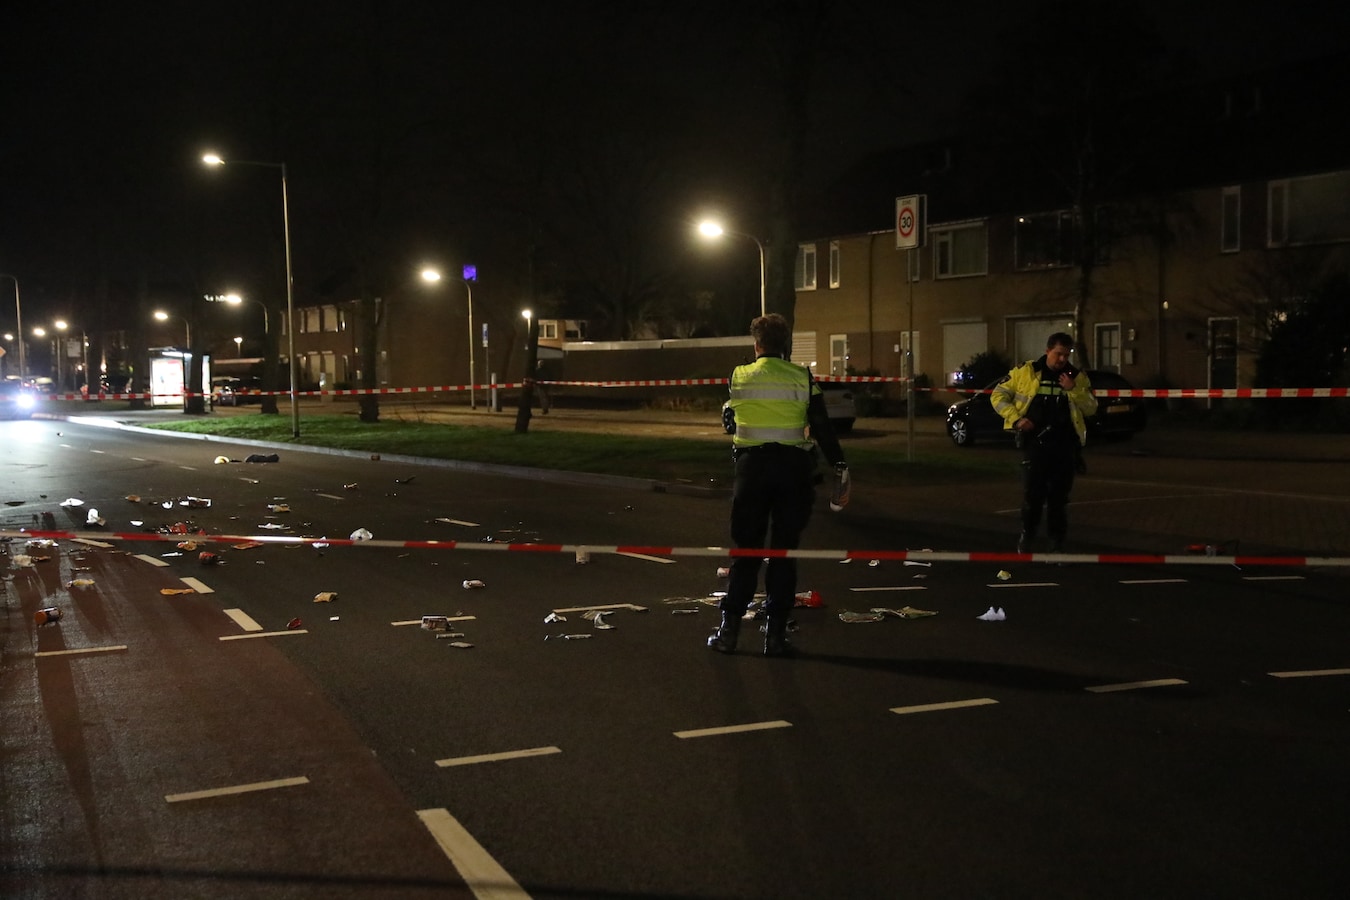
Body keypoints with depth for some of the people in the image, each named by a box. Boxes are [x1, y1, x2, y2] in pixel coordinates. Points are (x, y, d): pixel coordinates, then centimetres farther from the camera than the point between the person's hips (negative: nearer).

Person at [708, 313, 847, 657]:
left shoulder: (739, 377, 2)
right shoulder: (802, 378, -2)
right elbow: (822, 428, -6)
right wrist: (840, 469, -4)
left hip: (752, 466, 1)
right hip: (793, 467, -1)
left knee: (746, 548, 9)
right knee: (784, 551, 6)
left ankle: (729, 628, 8)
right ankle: (775, 634, 7)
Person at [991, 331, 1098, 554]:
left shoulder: (1077, 377, 7)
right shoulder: (1025, 372, 1)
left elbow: (1091, 408, 2)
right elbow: (998, 396, 4)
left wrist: (1073, 390, -13)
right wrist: (1016, 419, -8)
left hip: (1065, 446, 2)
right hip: (1035, 443, -2)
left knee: (1059, 498, 8)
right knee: (1032, 495, -4)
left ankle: (1057, 546, 18)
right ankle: (1027, 536, 19)